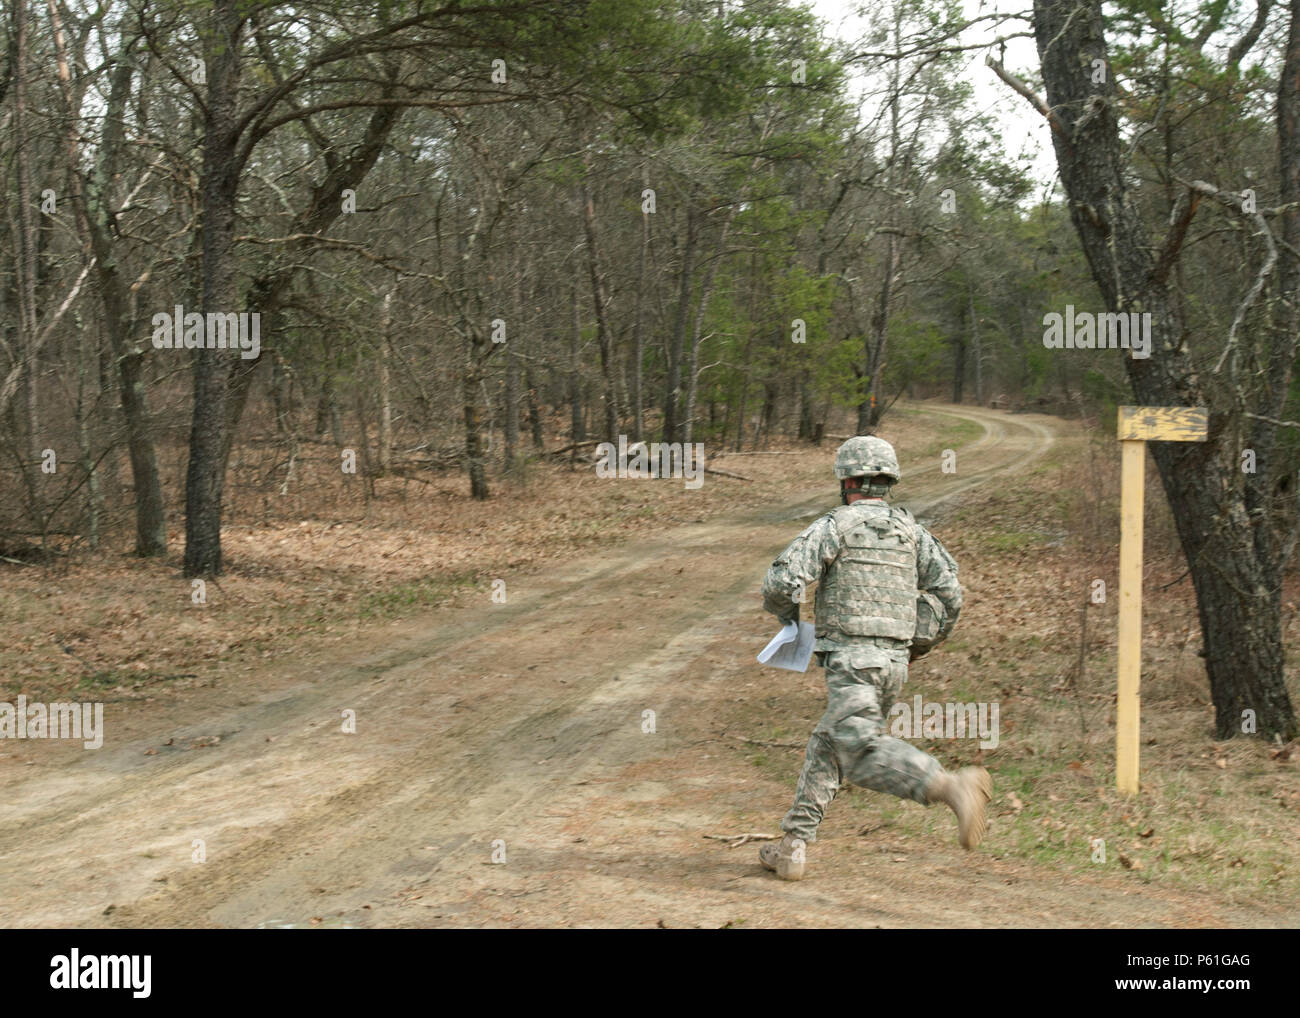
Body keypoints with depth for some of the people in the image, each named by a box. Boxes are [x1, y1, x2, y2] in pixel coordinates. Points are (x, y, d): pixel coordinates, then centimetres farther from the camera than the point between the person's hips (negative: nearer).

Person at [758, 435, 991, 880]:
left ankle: (953, 787, -39)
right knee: (827, 746, 18)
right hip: (893, 662, 7)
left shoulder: (835, 526, -4)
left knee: (865, 754, -17)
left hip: (850, 659, -7)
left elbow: (783, 581, -13)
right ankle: (793, 848, 18)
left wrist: (785, 610, 11)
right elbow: (948, 593, 5)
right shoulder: (910, 530, 13)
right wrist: (916, 649, 16)